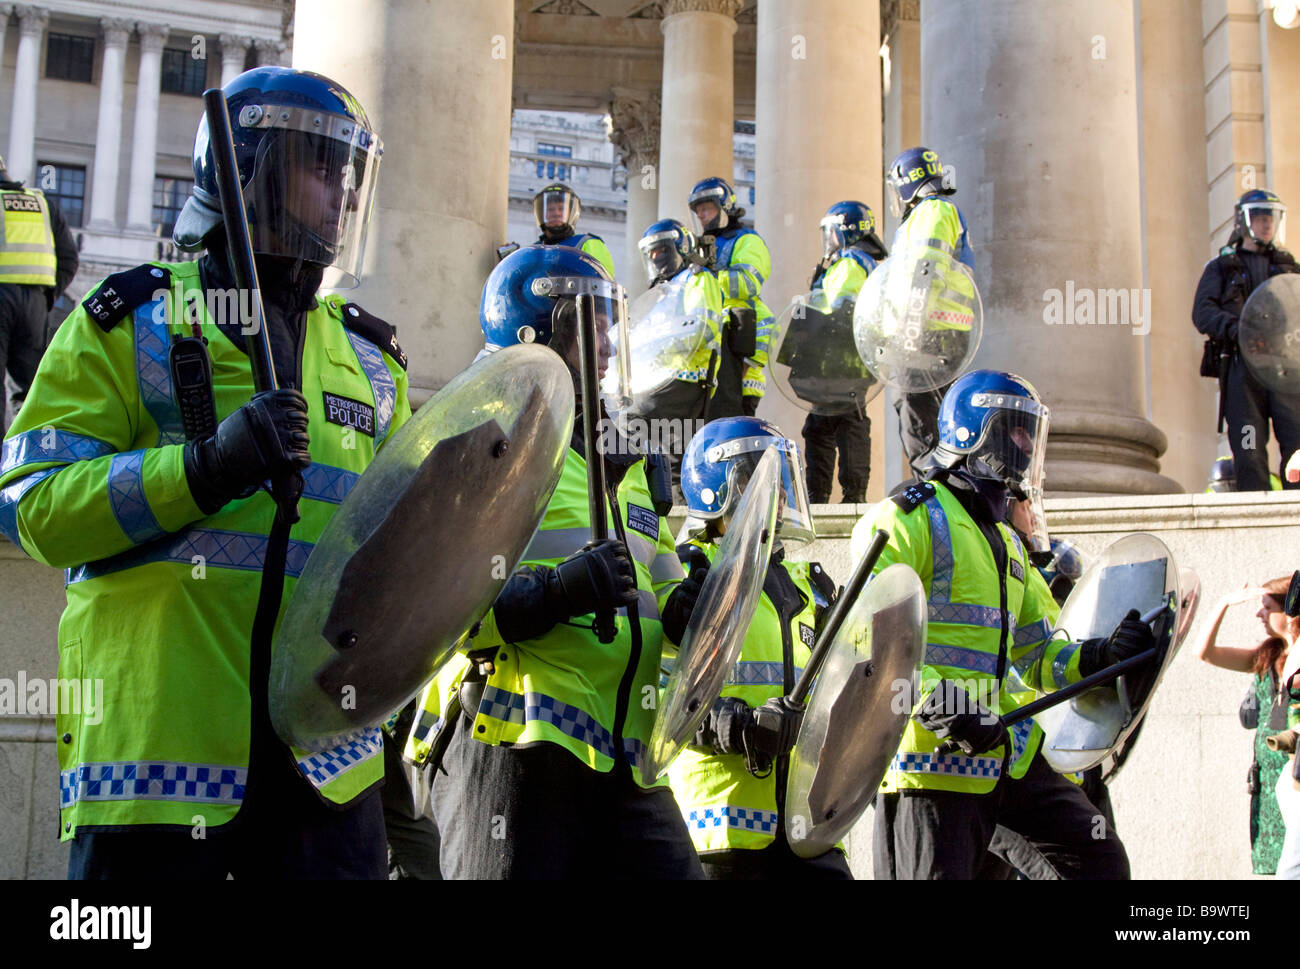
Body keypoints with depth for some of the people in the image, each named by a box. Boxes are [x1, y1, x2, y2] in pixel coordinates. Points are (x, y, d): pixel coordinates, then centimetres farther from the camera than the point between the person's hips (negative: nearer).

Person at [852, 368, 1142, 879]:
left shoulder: (1008, 543, 24)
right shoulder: (913, 516, -5)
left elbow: (1035, 655, 23)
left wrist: (1100, 656, 3)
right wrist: (936, 701, -28)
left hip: (1003, 748, 9)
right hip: (930, 751, -8)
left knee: (1100, 860, 9)